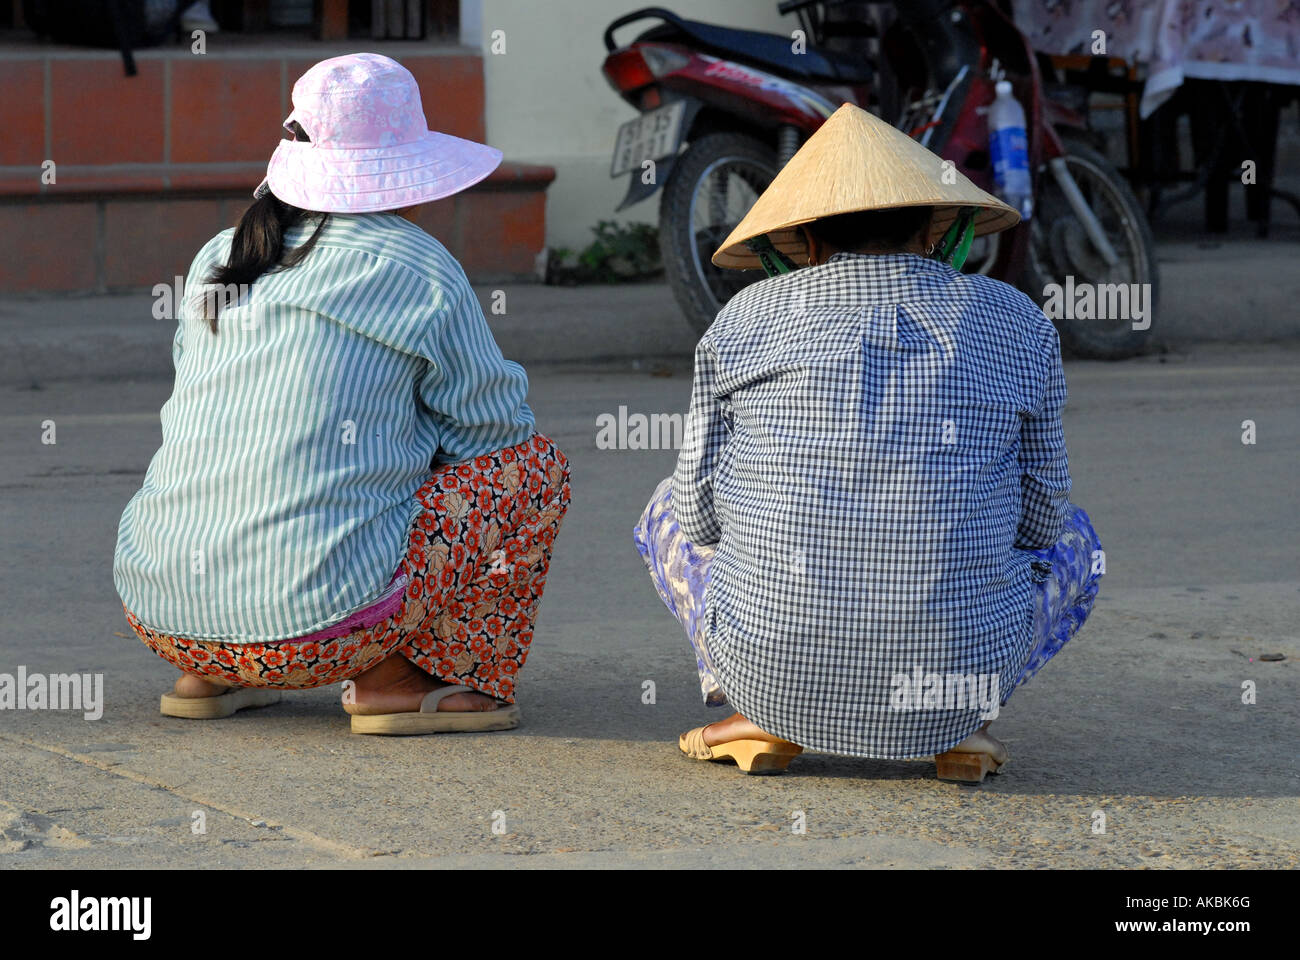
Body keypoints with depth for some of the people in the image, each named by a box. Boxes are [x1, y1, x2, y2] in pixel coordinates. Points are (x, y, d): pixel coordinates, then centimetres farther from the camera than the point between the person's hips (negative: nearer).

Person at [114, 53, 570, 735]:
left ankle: (208, 678, 19)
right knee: (533, 462, 8)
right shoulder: (421, 275, -1)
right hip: (316, 629, -6)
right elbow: (492, 428, 7)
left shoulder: (215, 263, 14)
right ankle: (399, 679, 2)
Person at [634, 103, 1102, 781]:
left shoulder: (745, 319, 5)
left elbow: (702, 514, 9)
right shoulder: (1016, 323, 6)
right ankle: (958, 726, 7)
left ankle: (766, 720, 8)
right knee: (1070, 540, 32)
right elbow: (1038, 520, 12)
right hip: (960, 667, 0)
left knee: (672, 511, 31)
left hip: (770, 668, 0)